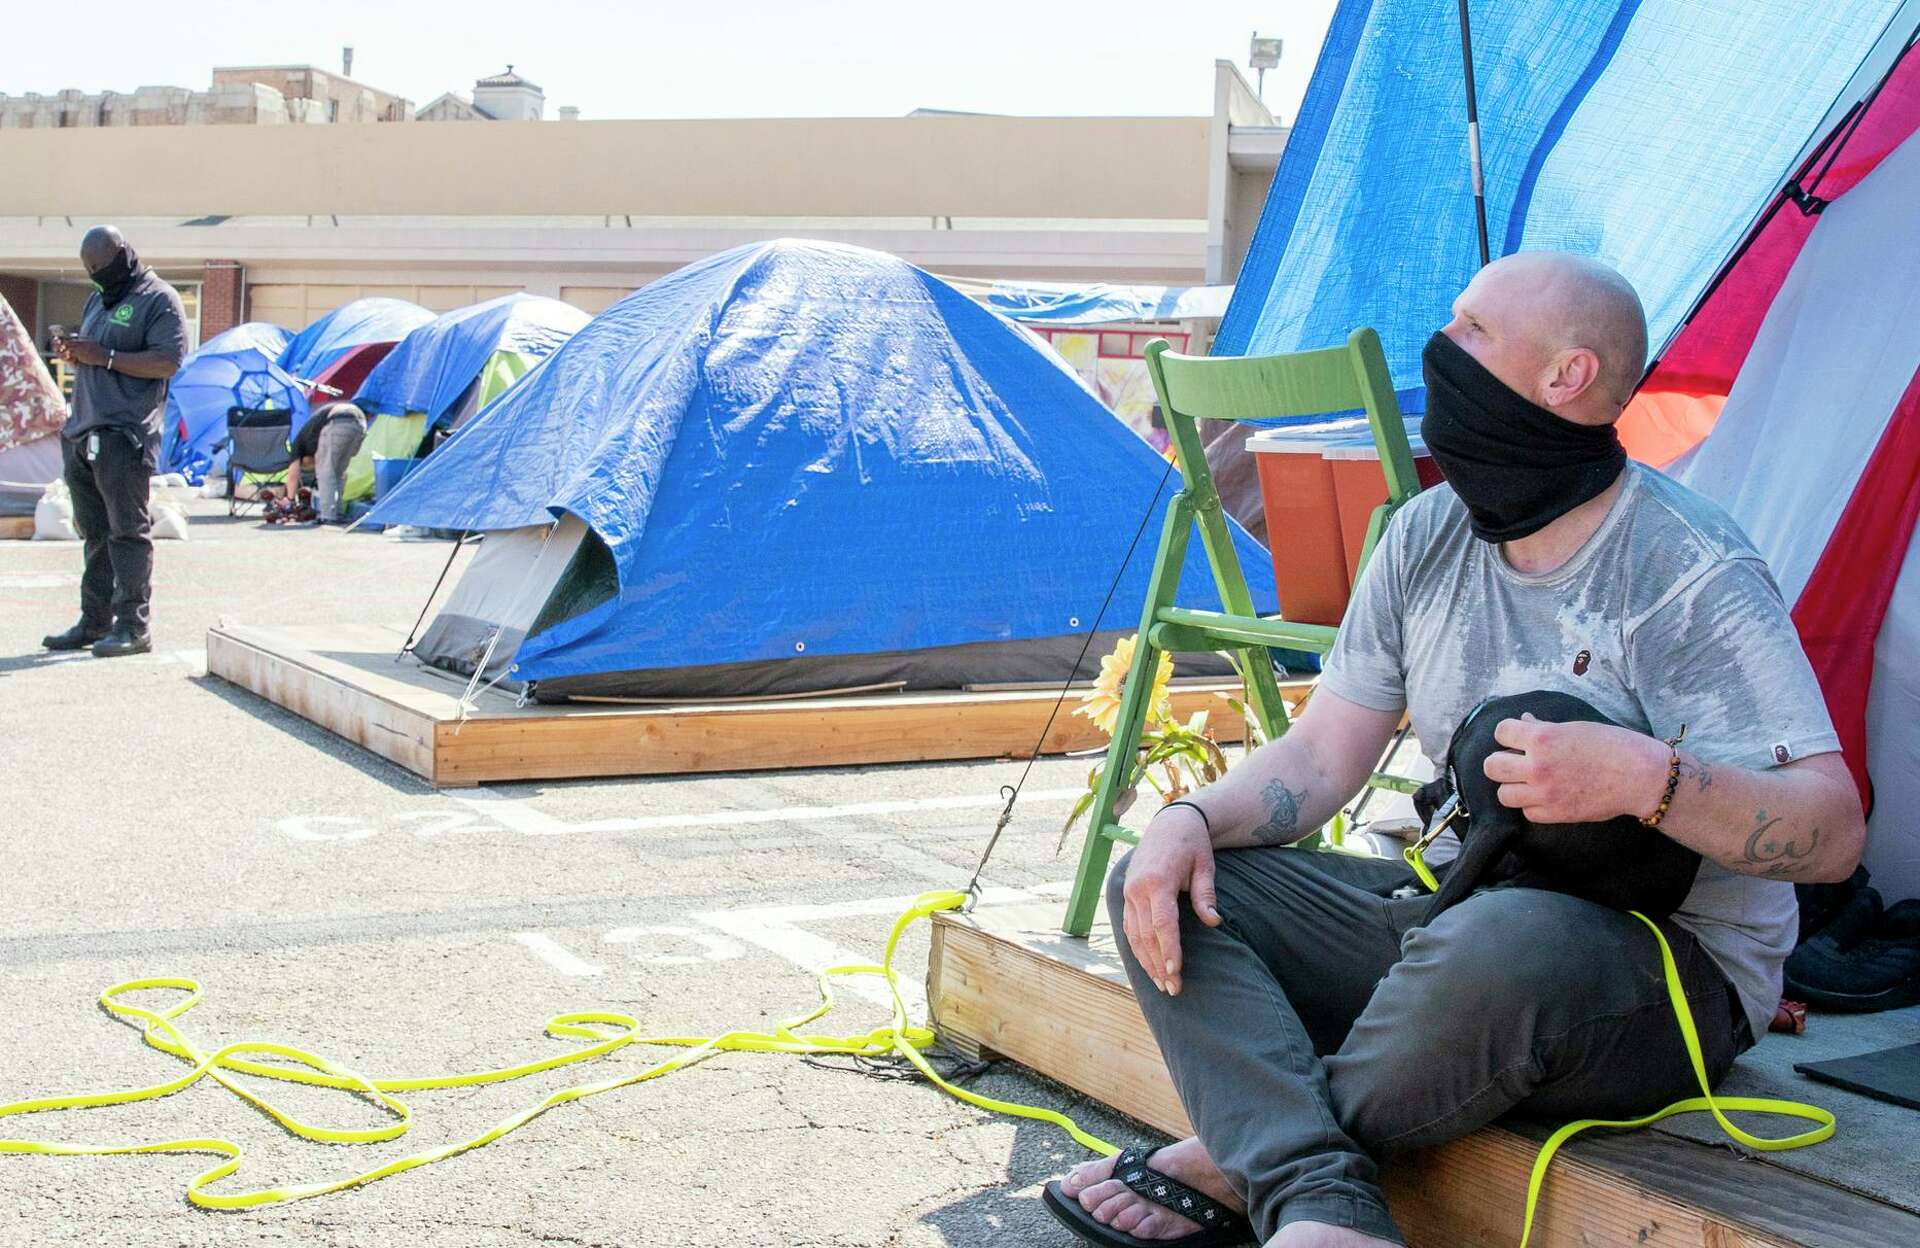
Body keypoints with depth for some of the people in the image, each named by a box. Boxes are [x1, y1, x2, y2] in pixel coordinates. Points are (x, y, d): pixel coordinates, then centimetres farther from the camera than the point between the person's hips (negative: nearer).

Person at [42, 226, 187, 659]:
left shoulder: (159, 299, -4)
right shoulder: (97, 300, 23)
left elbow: (168, 362, -15)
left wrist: (105, 357, -18)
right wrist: (73, 354, 7)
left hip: (124, 435, -8)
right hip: (83, 433, 8)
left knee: (127, 530, -8)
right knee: (94, 531, 10)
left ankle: (133, 626, -7)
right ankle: (95, 622, 15)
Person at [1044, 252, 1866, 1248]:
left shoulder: (1693, 576, -17)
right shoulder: (1432, 534, 5)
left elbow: (1832, 833, -21)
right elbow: (1322, 755, 7)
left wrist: (1646, 777, -37)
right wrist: (1194, 819, -12)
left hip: (1671, 974, -7)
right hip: (1451, 912, 7)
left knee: (1497, 946, -41)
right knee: (1169, 885, -7)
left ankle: (1239, 1162, -14)